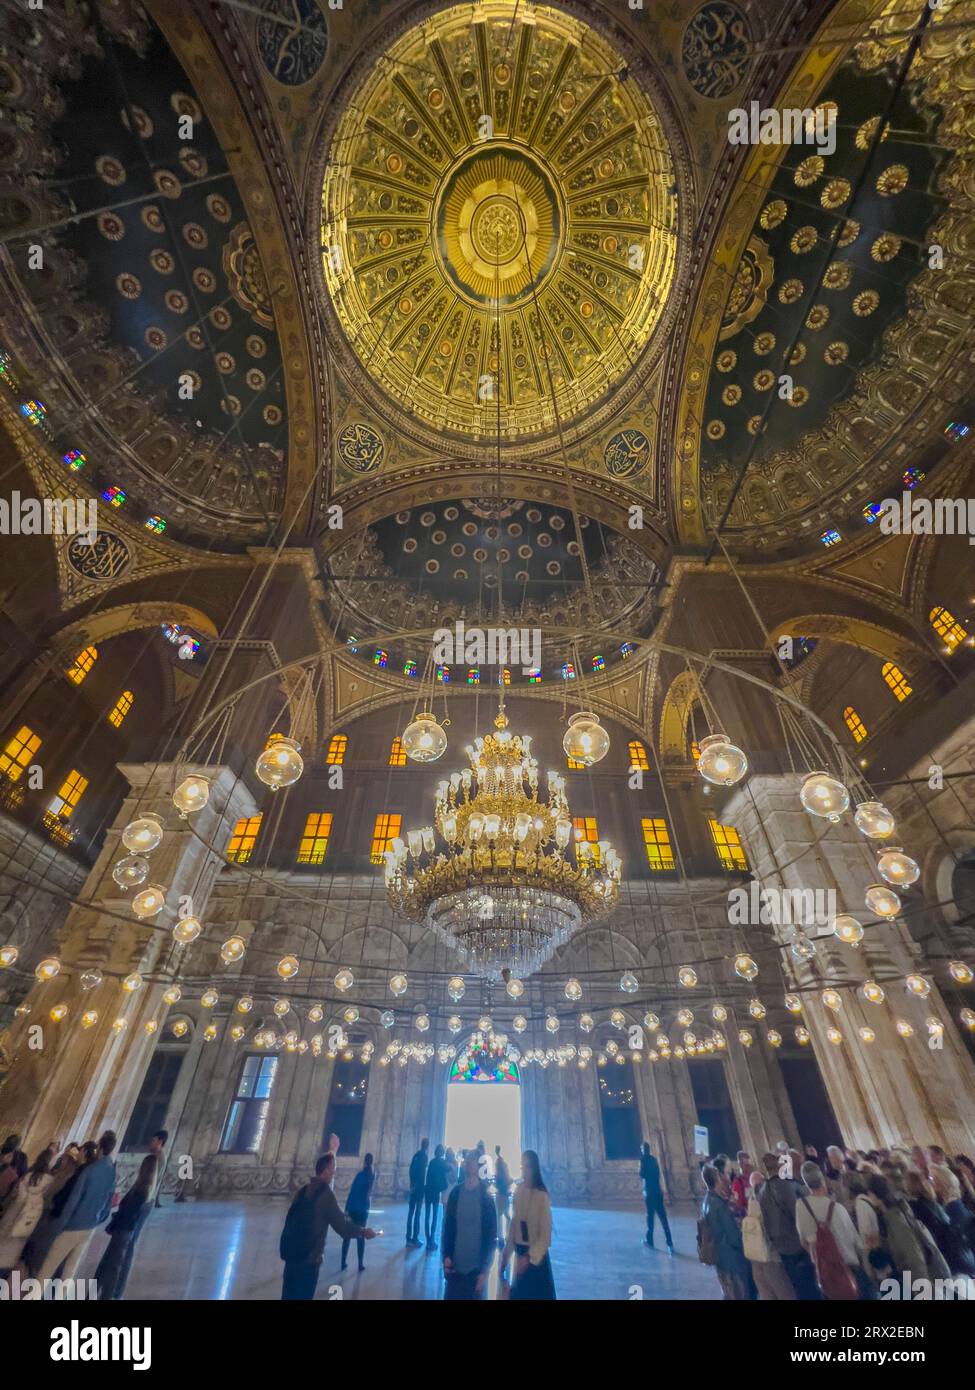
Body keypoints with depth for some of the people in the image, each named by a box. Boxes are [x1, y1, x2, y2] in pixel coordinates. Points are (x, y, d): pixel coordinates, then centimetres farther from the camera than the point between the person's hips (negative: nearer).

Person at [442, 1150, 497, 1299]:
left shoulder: (486, 1196, -10)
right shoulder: (455, 1192, -2)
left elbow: (492, 1236, -7)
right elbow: (448, 1226, 6)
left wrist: (485, 1270, -8)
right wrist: (446, 1256, -1)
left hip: (477, 1267, -3)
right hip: (455, 1265, 3)